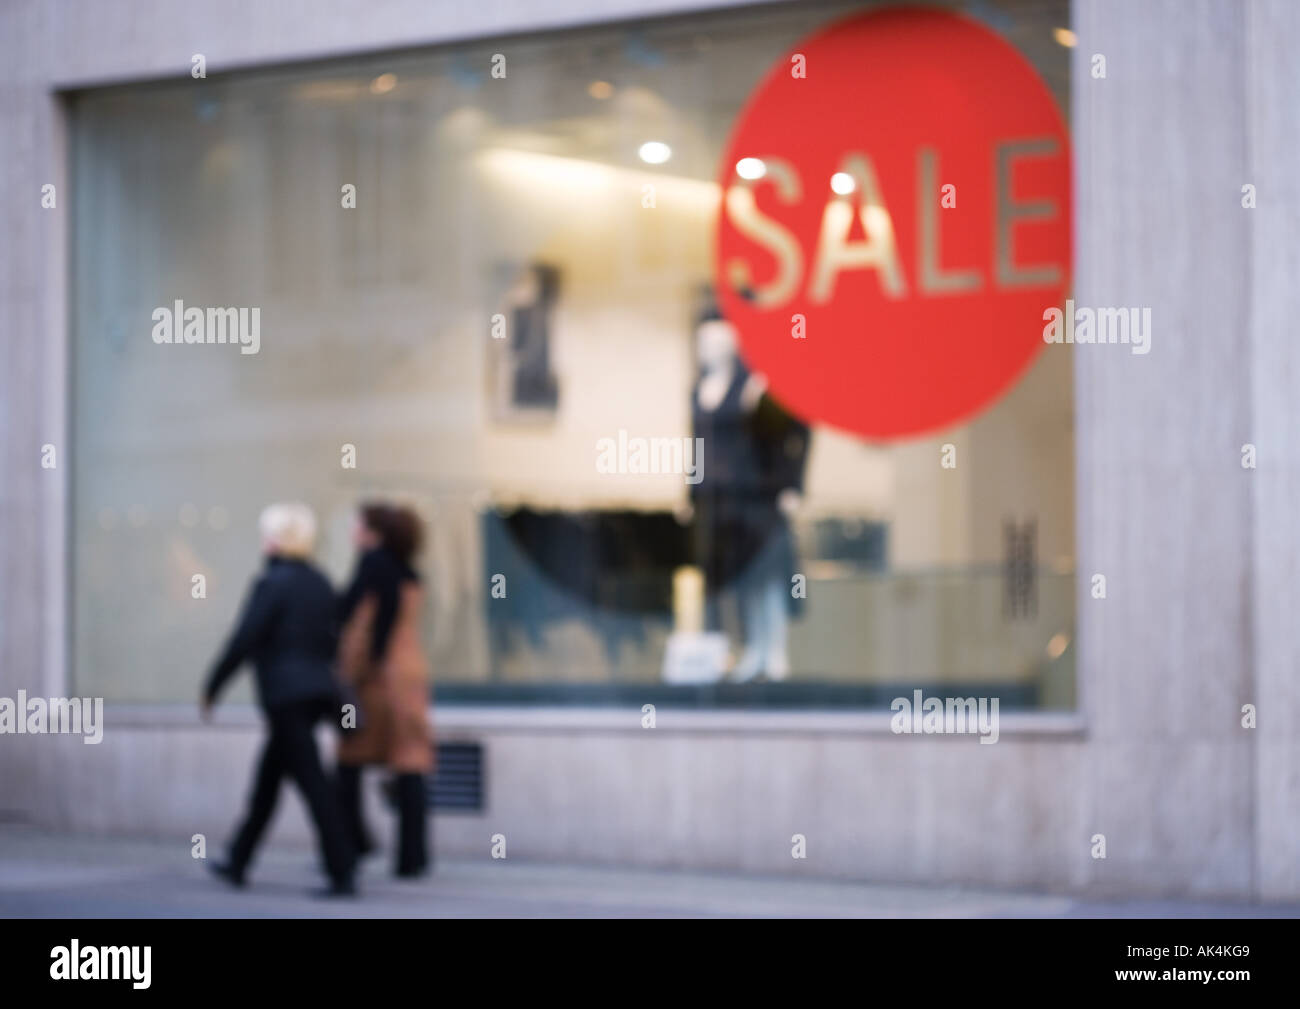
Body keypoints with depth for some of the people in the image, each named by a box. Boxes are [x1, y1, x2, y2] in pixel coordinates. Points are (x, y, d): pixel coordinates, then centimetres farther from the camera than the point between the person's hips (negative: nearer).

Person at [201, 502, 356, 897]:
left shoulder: (272, 584, -13)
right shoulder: (320, 584, 10)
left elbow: (242, 642, -15)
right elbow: (332, 639, 15)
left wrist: (211, 687, -7)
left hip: (285, 695, -8)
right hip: (318, 687, 8)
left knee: (313, 783, -9)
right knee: (267, 778, 18)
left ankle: (342, 873, -12)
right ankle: (238, 862, 26)